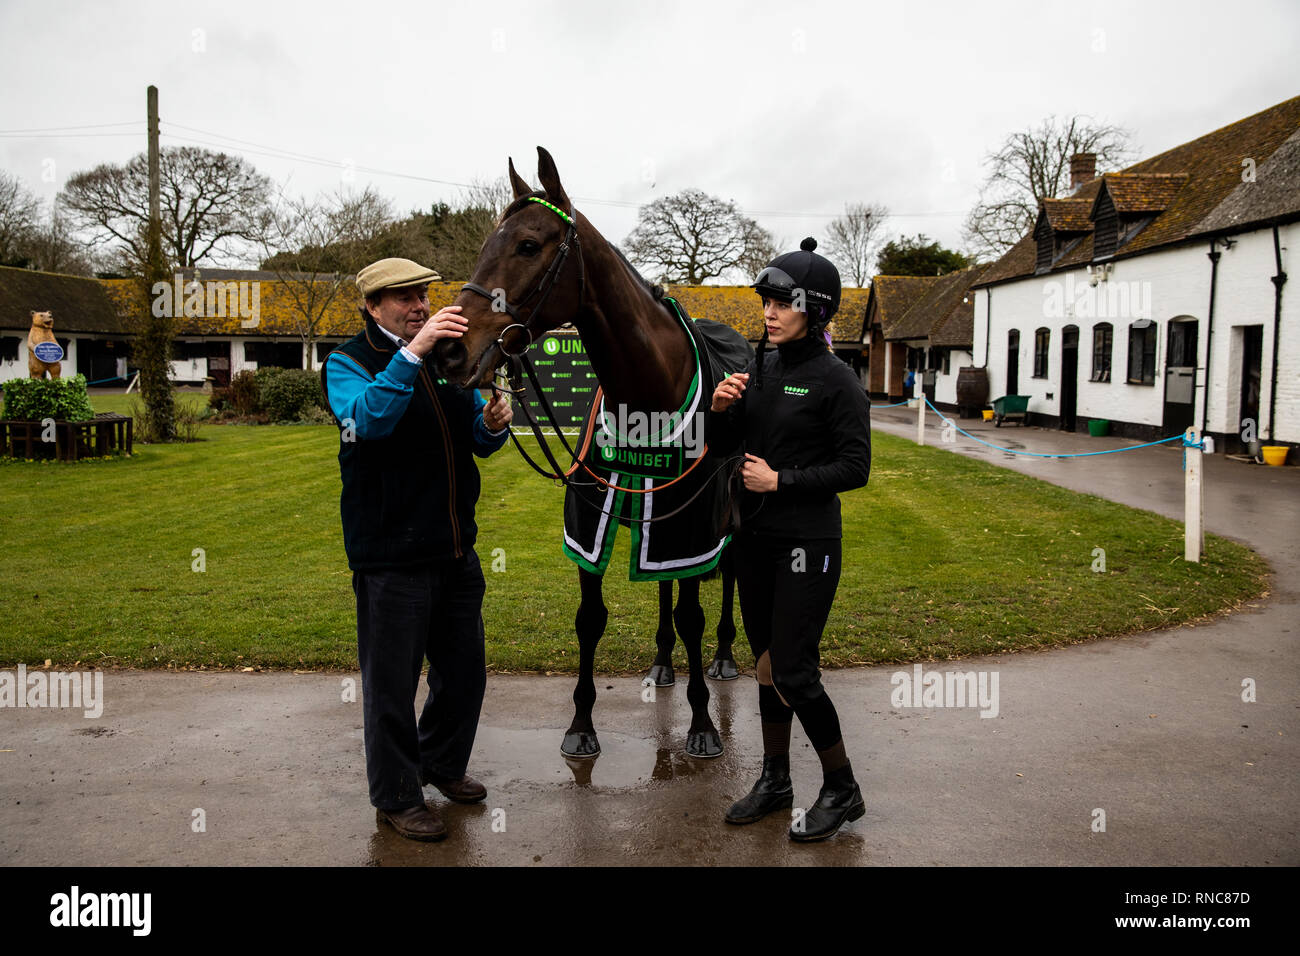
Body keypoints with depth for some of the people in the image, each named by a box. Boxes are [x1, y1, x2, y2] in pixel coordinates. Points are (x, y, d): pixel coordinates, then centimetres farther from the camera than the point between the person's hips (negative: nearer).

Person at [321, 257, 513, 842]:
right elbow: (367, 418, -29)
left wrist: (492, 424, -6)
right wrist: (413, 353, -38)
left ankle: (442, 763, 41)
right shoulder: (348, 363, -7)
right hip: (390, 557, -6)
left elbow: (477, 442, 17)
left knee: (464, 668, 18)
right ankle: (396, 798, 24)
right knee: (392, 683, 6)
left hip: (456, 548, 6)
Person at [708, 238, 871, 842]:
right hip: (754, 537, 7)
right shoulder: (758, 367, 7)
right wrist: (719, 408, -9)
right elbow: (722, 445, 11)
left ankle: (842, 789, 17)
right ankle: (775, 780, 31)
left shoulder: (835, 380, -12)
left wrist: (781, 480, -18)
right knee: (766, 662, 15)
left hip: (806, 542, -7)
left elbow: (855, 468, -13)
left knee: (794, 673, -5)